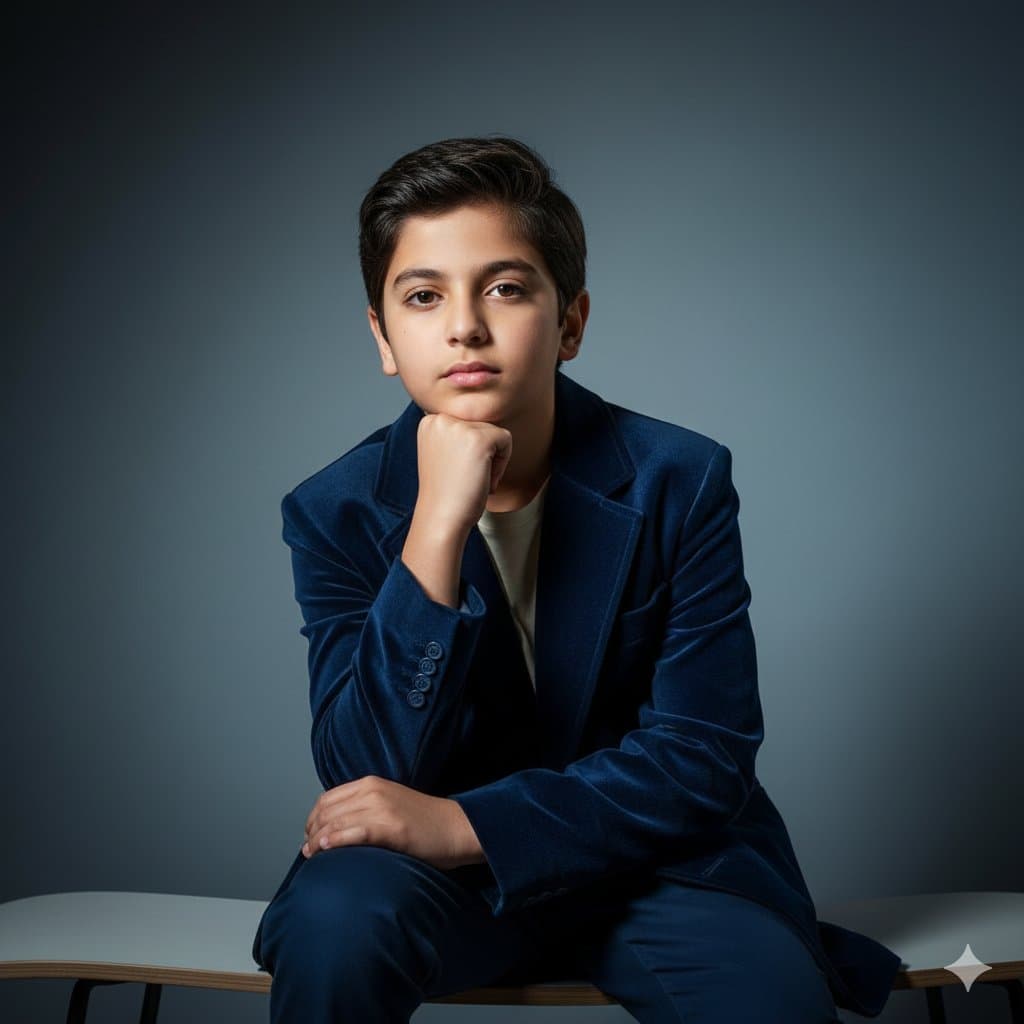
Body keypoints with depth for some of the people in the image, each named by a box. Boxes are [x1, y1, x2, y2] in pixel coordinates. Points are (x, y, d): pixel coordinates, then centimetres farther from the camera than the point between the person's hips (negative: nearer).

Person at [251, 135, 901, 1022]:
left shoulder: (680, 480, -11)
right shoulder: (337, 513, -8)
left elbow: (704, 755, -14)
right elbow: (368, 781, -18)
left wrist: (466, 823, -26)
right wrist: (437, 529, -29)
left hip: (651, 854, 0)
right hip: (445, 875, 1)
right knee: (332, 920, -31)